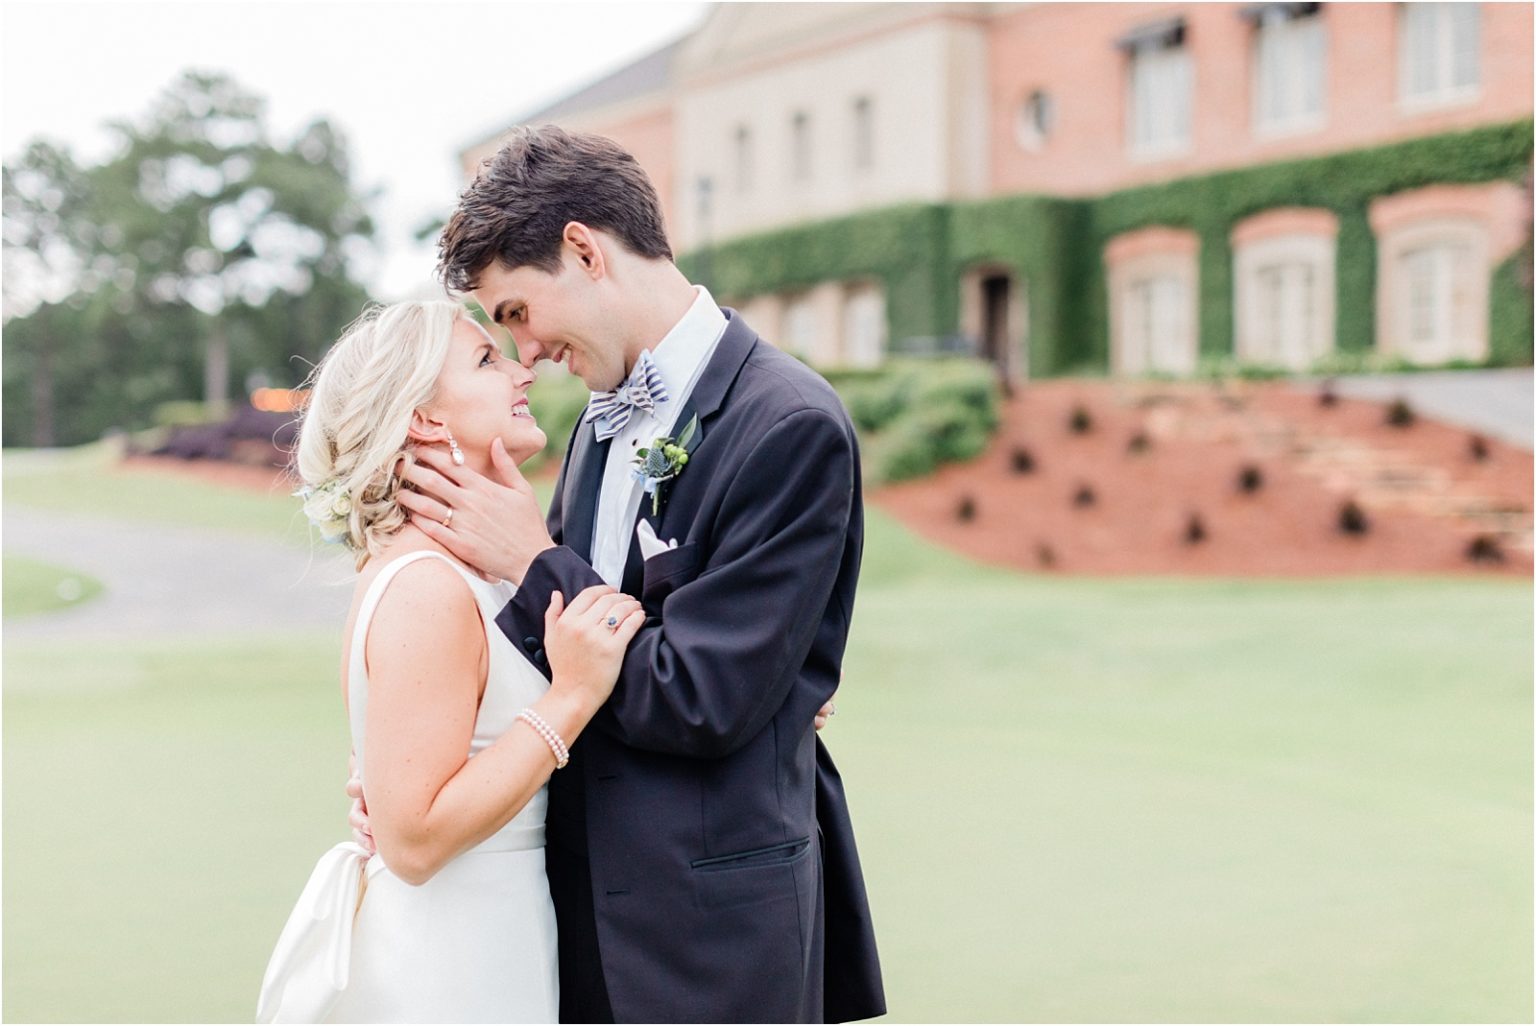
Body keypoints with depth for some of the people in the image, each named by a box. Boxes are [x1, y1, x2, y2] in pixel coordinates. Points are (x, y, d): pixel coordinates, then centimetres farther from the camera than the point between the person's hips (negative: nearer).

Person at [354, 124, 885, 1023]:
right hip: (588, 903, 8)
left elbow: (699, 701, -21)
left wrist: (534, 561, -12)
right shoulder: (605, 425, 10)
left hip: (705, 931, -8)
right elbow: (536, 650, 12)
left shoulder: (790, 425, -17)